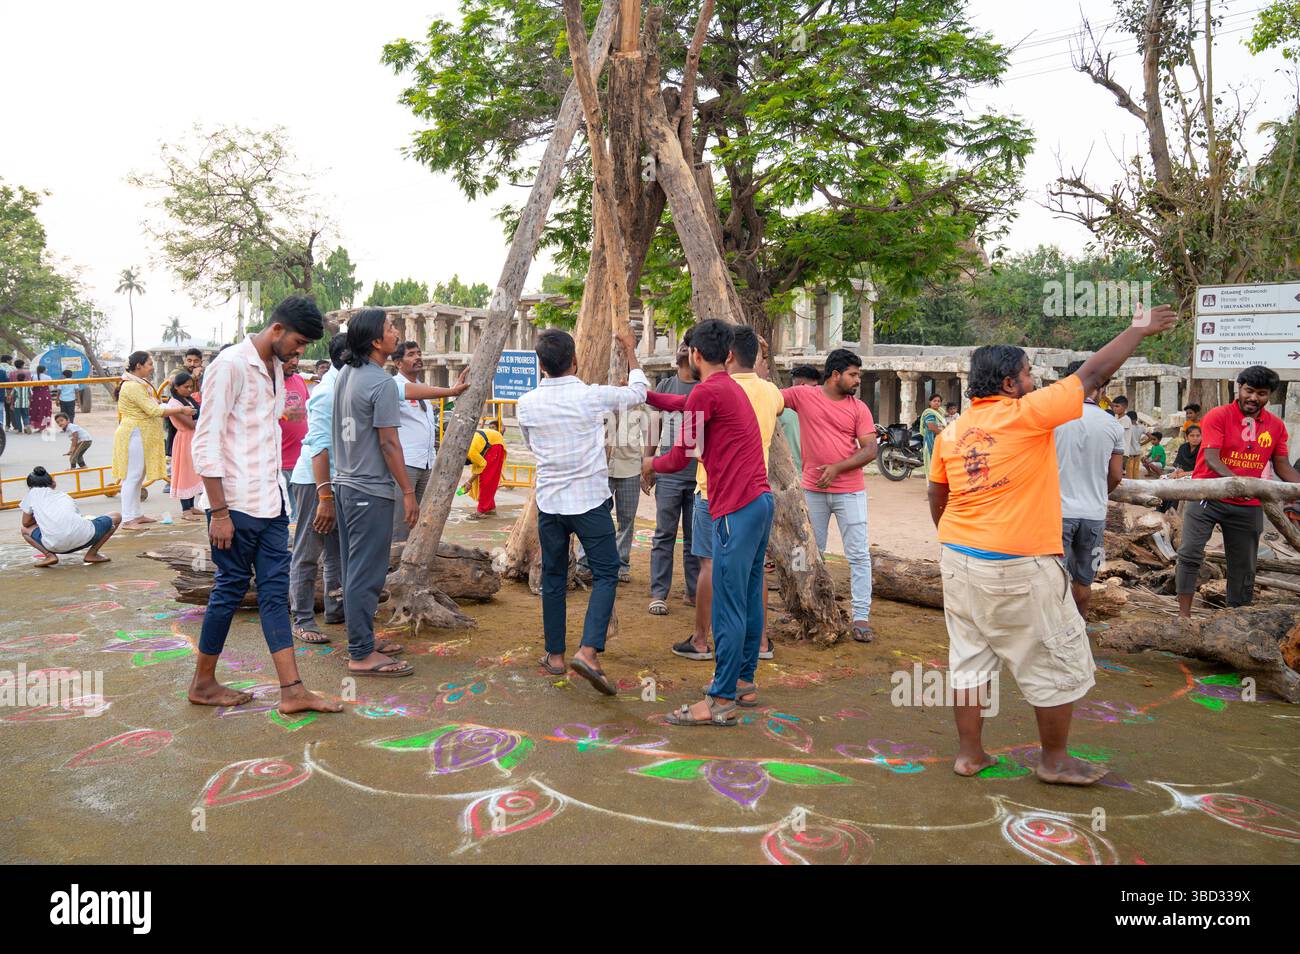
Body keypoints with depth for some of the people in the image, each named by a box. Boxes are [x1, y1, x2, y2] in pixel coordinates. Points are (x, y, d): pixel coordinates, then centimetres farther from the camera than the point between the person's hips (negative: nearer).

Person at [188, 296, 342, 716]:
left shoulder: (275, 367, 12)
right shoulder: (231, 365, -14)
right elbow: (206, 442, -16)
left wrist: (277, 490, 16)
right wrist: (219, 511, -18)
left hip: (269, 502, 8)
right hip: (237, 504, -8)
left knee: (275, 590, 6)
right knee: (231, 589, 3)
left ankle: (292, 691, 9)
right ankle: (203, 684, 22)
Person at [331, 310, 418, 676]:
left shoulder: (344, 375, 10)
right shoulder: (382, 384, -16)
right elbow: (389, 443, -18)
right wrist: (408, 492, -13)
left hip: (345, 484, 9)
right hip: (372, 490, -9)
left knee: (354, 570, 15)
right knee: (367, 574, -4)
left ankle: (361, 641, 25)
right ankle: (362, 655, 1)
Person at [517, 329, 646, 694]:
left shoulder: (527, 404, -2)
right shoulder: (592, 396, -11)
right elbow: (638, 391, 7)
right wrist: (630, 351, 22)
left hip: (549, 500, 3)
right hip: (590, 499, -3)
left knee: (553, 578, 14)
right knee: (605, 574, 3)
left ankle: (555, 654, 22)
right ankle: (588, 650, -12)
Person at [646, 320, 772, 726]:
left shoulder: (705, 393, -10)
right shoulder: (735, 389, 19)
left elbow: (679, 458, -7)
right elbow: (685, 404, 34)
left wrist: (650, 464, 13)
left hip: (735, 509, -10)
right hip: (760, 500, 10)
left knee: (729, 607, -7)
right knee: (749, 597, 14)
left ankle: (721, 701, -2)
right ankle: (744, 683, 24)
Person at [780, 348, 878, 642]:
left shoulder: (859, 408, -1)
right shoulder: (803, 396, -3)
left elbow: (870, 450, -6)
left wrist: (837, 468, -17)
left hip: (850, 491, 0)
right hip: (813, 490, 1)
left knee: (859, 554, -1)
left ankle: (861, 616, 5)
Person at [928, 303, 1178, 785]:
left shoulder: (951, 432, 6)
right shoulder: (1026, 414, -12)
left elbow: (936, 498, 14)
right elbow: (1093, 372, -5)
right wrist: (1139, 329, 8)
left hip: (959, 561, 7)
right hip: (1017, 570, -7)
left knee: (969, 657, 13)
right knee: (1058, 662, 10)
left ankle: (969, 753, 20)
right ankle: (1055, 760, 22)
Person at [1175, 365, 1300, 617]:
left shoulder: (1276, 426, 5)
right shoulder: (1218, 416, -9)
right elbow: (1211, 458, -19)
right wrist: (1235, 481, -37)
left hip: (1248, 506, 4)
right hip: (1207, 497, -4)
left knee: (1244, 567, 9)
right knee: (1190, 554, -11)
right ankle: (1184, 615, -5)